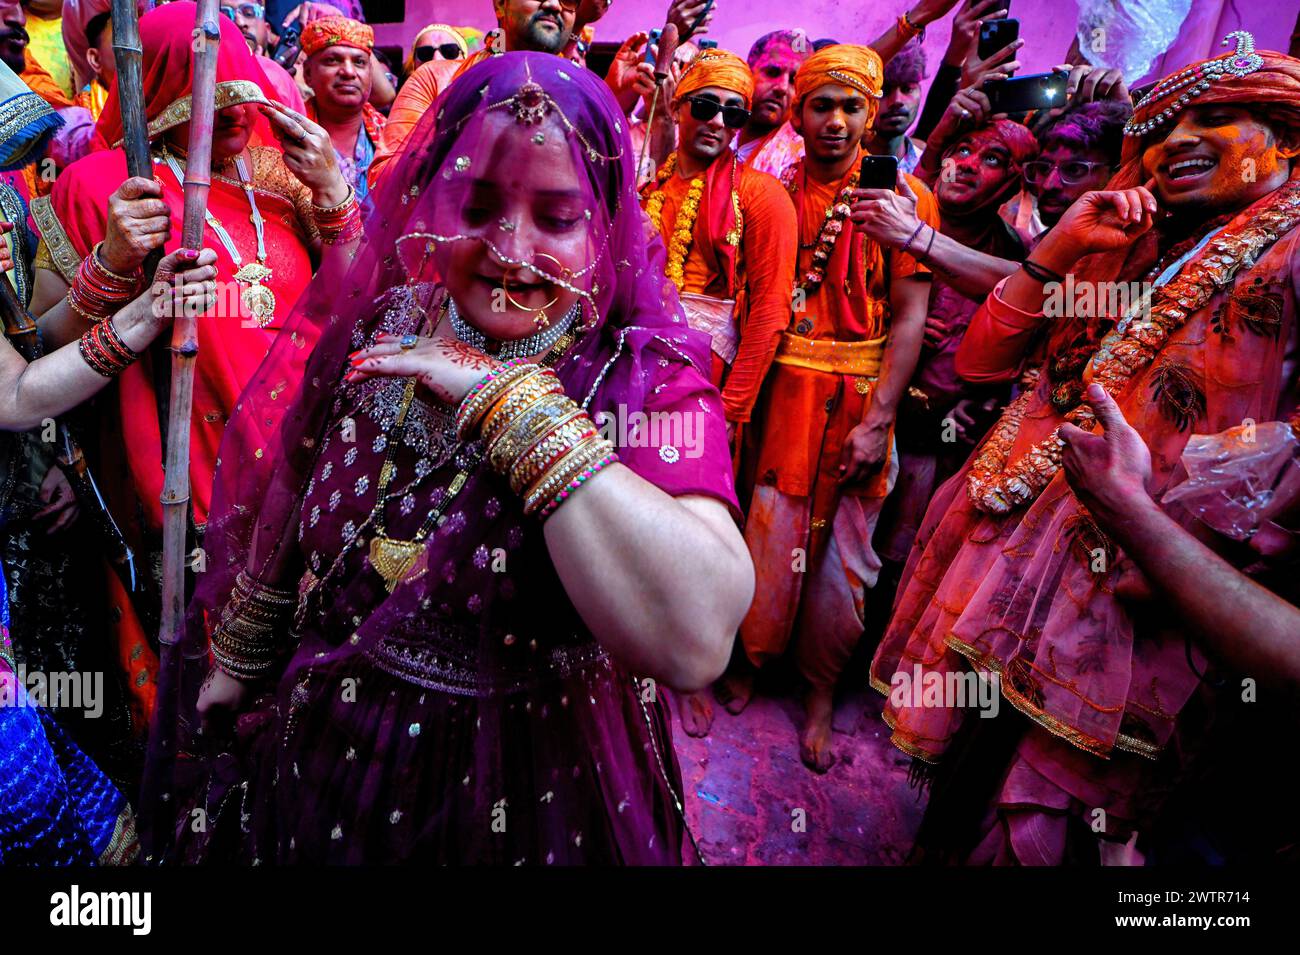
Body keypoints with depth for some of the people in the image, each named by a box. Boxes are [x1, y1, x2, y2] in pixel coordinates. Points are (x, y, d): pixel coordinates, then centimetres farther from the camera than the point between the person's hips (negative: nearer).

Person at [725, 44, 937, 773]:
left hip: (861, 398, -1)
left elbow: (910, 316, -5)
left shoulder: (904, 196, 0)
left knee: (846, 554, 6)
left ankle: (822, 692, 24)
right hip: (784, 390, 1)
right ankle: (753, 658, 30)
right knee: (774, 535, 7)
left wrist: (878, 420, -12)